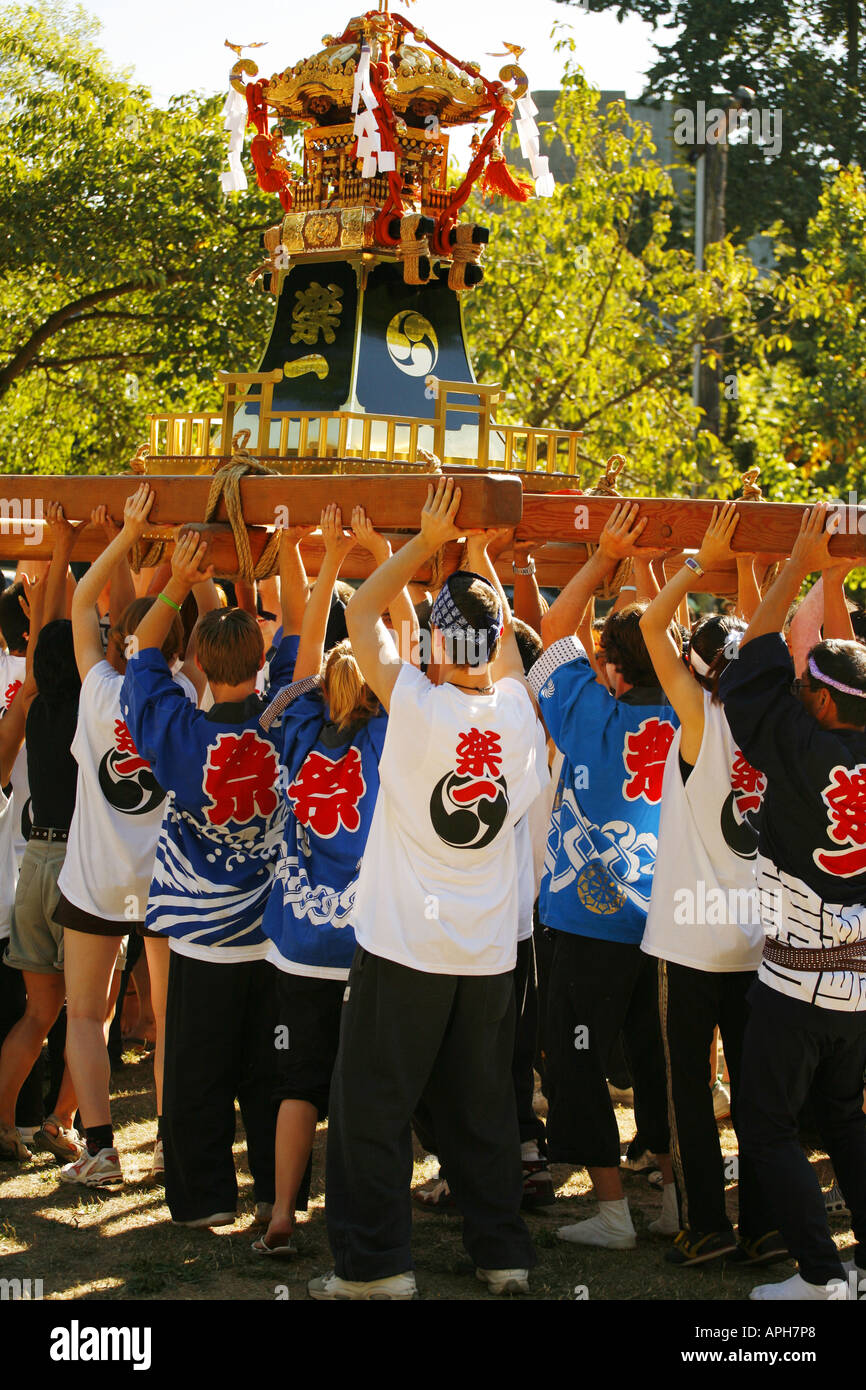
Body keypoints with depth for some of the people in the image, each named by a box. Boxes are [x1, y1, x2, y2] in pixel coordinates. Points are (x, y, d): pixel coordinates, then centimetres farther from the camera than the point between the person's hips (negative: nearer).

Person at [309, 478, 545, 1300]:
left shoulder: (417, 704, -15)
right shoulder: (517, 710, -4)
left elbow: (361, 612, -3)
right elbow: (506, 638, 17)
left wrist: (427, 542, 1)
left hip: (404, 946, -4)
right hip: (490, 948, 5)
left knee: (374, 1106, 4)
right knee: (482, 1107, 14)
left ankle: (374, 1262, 6)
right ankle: (502, 1251, 20)